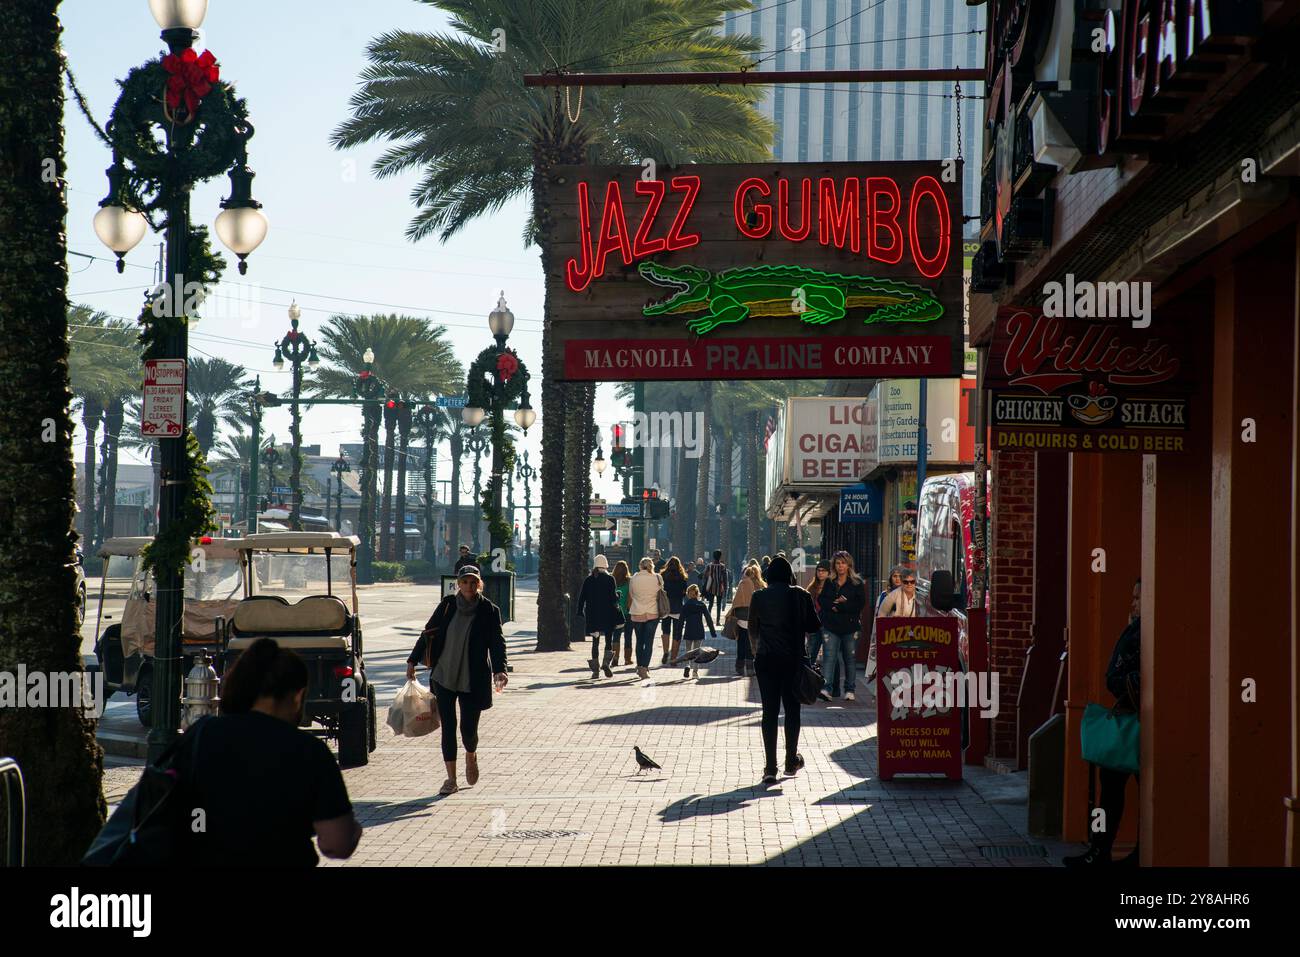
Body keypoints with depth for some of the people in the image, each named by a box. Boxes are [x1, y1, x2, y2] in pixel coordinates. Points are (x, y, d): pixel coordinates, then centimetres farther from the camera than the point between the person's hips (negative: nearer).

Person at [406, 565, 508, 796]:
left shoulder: (489, 611, -4)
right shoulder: (447, 606, 1)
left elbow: (497, 643, -9)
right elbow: (428, 633, 9)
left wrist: (499, 670, -24)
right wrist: (413, 660, 9)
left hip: (473, 680, -2)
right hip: (444, 677, 2)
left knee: (468, 728, 0)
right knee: (448, 727, 1)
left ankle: (471, 756, 35)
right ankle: (451, 779, 10)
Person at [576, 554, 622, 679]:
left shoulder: (589, 580, 2)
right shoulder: (609, 579, -7)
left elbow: (582, 597, 3)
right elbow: (614, 597, -12)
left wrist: (580, 612, 10)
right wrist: (618, 595, 7)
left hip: (592, 615, 2)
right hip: (607, 615, -2)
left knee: (595, 642, 8)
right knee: (609, 640, 8)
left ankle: (595, 670, 5)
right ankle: (606, 662, -12)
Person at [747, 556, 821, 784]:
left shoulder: (759, 597, -1)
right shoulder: (800, 595, -5)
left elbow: (752, 630, 8)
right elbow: (814, 625, 0)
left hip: (766, 660, 1)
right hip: (793, 660, 0)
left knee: (770, 711, 2)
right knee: (792, 709, 13)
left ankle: (770, 768, -4)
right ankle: (791, 761, 21)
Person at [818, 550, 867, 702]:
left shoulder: (857, 583, 2)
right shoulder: (829, 582, 12)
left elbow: (860, 604, -8)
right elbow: (821, 601, 5)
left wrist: (839, 606, -13)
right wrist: (834, 603, -14)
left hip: (849, 626, -1)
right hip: (830, 625, 1)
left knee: (849, 658, 6)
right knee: (830, 656, -10)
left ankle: (850, 690, 14)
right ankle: (827, 689, -18)